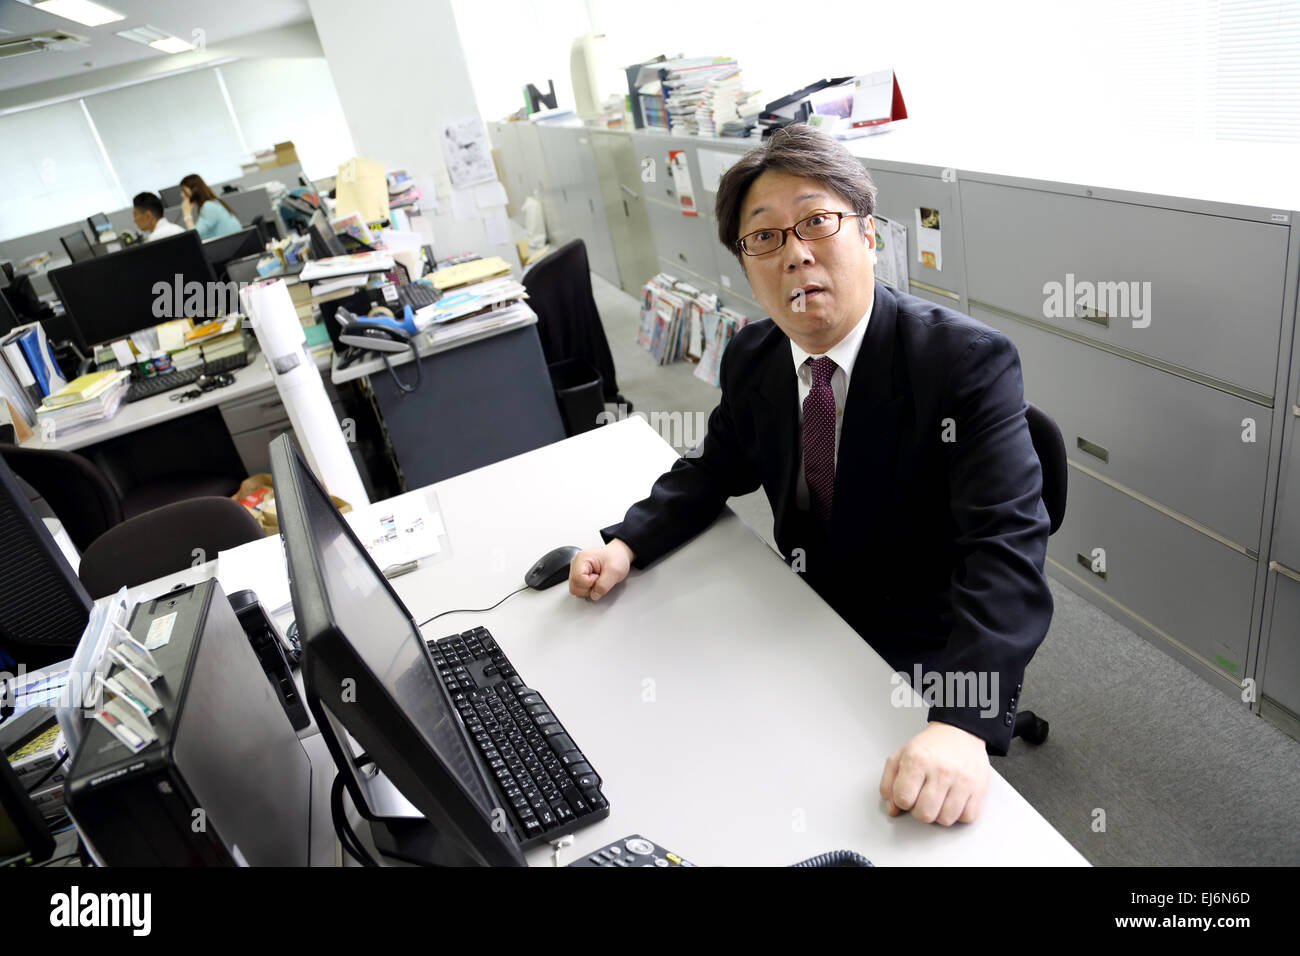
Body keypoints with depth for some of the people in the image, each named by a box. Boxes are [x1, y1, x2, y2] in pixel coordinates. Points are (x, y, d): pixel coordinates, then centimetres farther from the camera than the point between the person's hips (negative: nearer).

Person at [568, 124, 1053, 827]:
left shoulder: (969, 361, -21)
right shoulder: (751, 360, -3)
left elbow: (1007, 546, -29)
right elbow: (716, 470, 13)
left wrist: (964, 728, -43)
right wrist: (627, 543, -6)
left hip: (917, 661, -5)